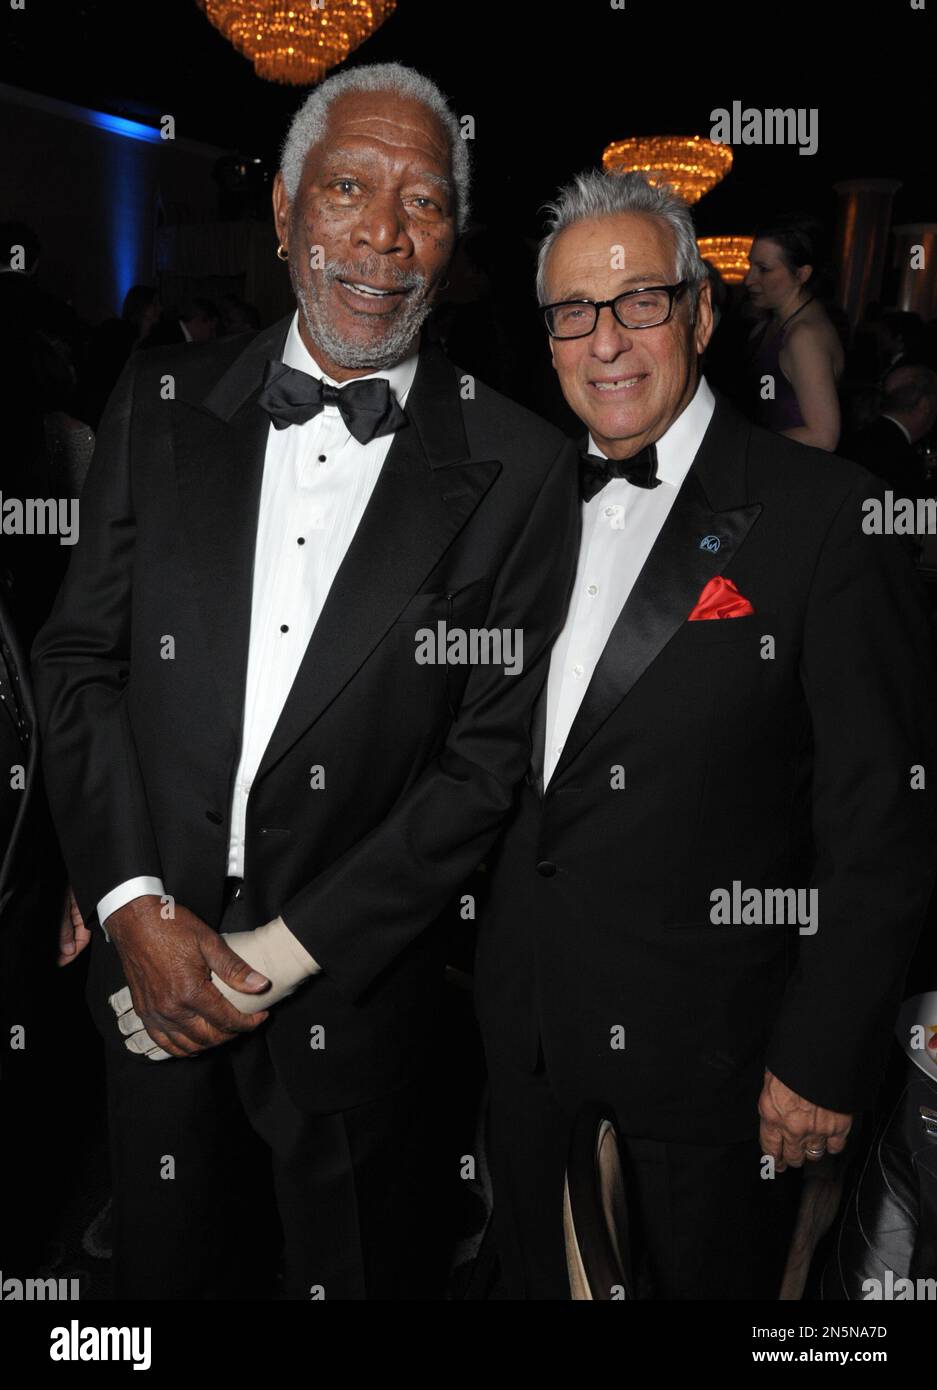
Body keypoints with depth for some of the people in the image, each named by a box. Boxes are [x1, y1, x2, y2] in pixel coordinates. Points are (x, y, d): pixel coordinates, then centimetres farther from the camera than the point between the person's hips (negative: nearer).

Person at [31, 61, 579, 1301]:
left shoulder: (519, 469, -9)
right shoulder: (163, 405, 0)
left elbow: (486, 758, -11)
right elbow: (80, 658, 1)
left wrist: (277, 955, -12)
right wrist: (136, 910, -9)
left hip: (359, 987, -2)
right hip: (148, 964, 3)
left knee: (358, 1270, 18)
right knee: (168, 1269, 23)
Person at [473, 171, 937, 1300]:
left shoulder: (822, 512, -14)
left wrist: (827, 1059, -13)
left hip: (707, 1034, -5)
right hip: (525, 1019, 5)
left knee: (707, 1278, 17)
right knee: (533, 1273, 23)